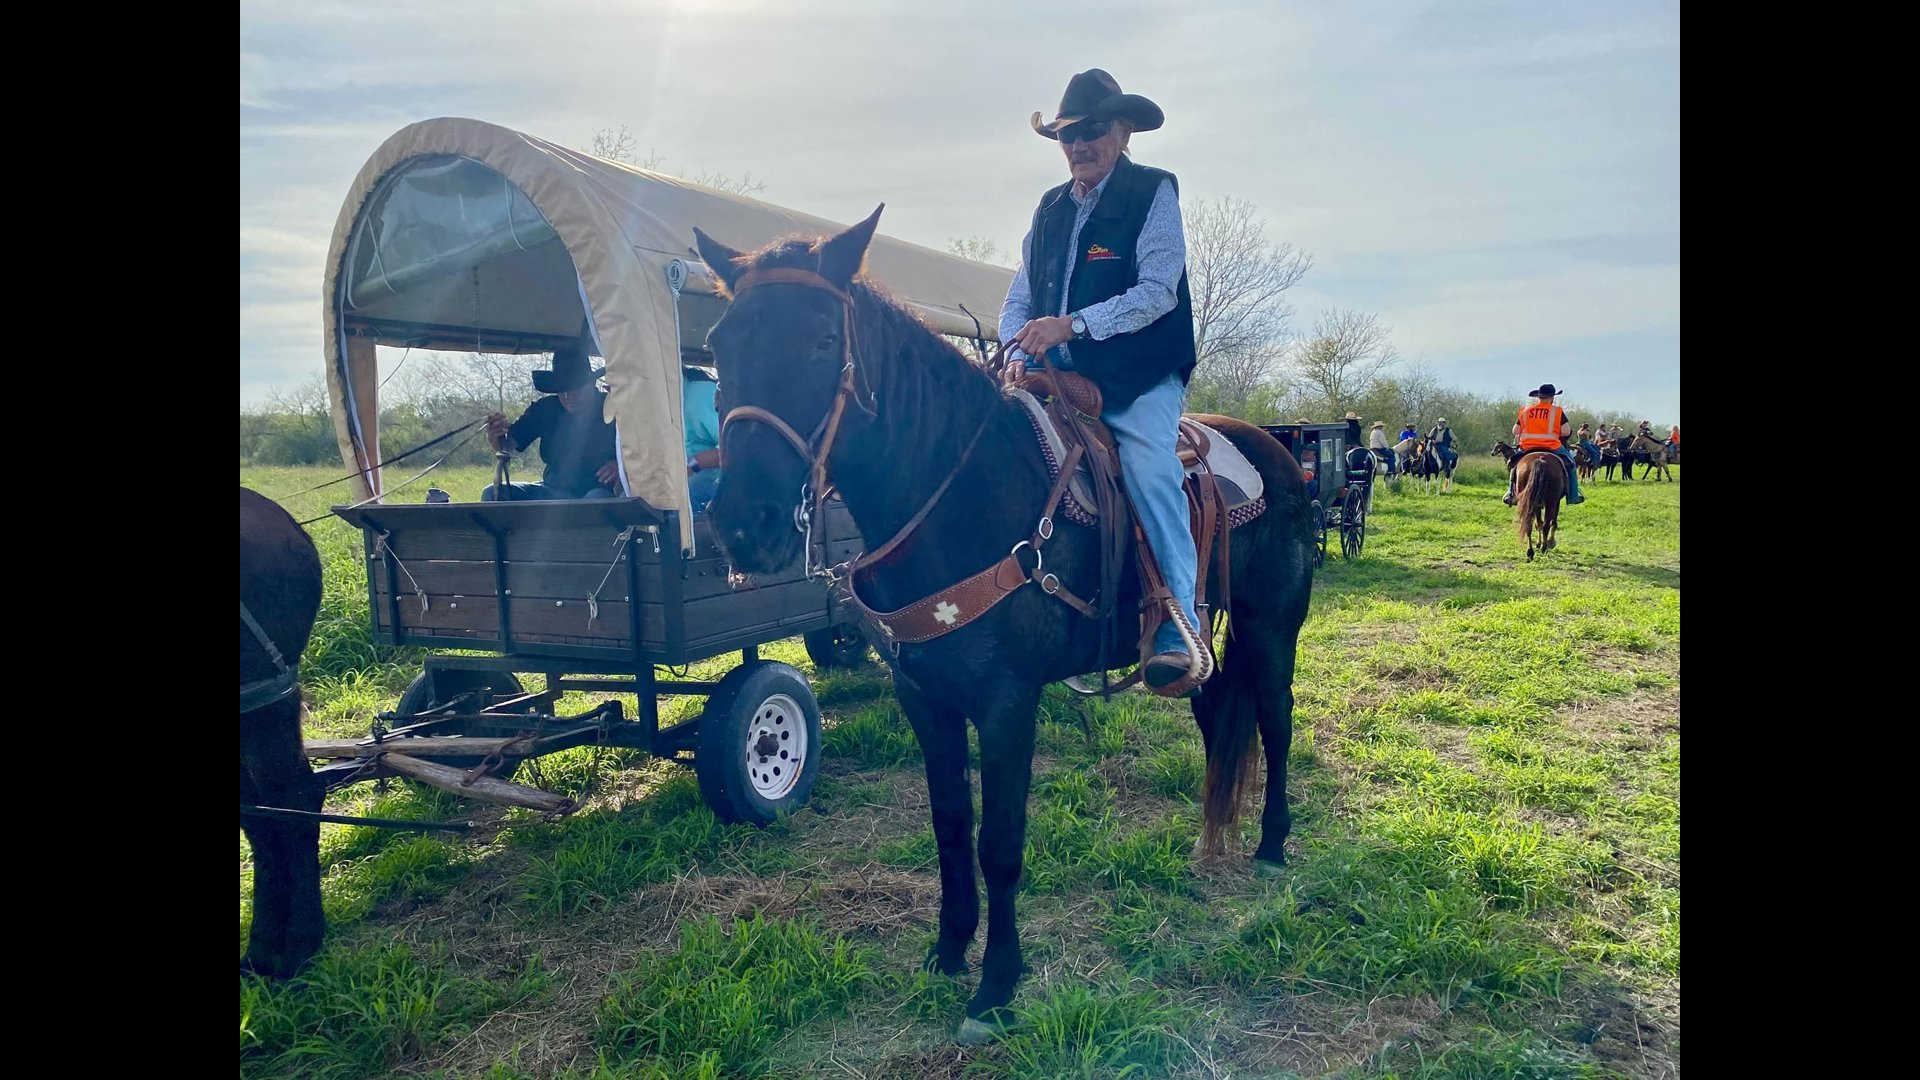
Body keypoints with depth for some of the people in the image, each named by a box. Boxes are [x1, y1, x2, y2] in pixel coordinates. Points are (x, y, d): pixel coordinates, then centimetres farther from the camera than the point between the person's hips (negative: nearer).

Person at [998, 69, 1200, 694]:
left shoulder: (1154, 193, 1)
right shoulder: (1050, 209, 18)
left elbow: (1158, 290, -13)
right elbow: (1019, 297, 16)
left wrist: (1072, 324, -23)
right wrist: (1018, 350, -7)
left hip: (1140, 381, -5)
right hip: (1061, 381, 6)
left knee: (1147, 467, -29)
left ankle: (1180, 632, -29)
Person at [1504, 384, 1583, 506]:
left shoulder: (1525, 410, 1)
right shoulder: (1557, 411, -5)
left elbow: (1515, 432, 2)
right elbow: (1566, 432, -8)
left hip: (1527, 448, 2)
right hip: (1552, 448, -2)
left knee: (1513, 464, 27)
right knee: (1570, 463, 19)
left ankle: (1511, 493, 15)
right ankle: (1572, 496, 15)